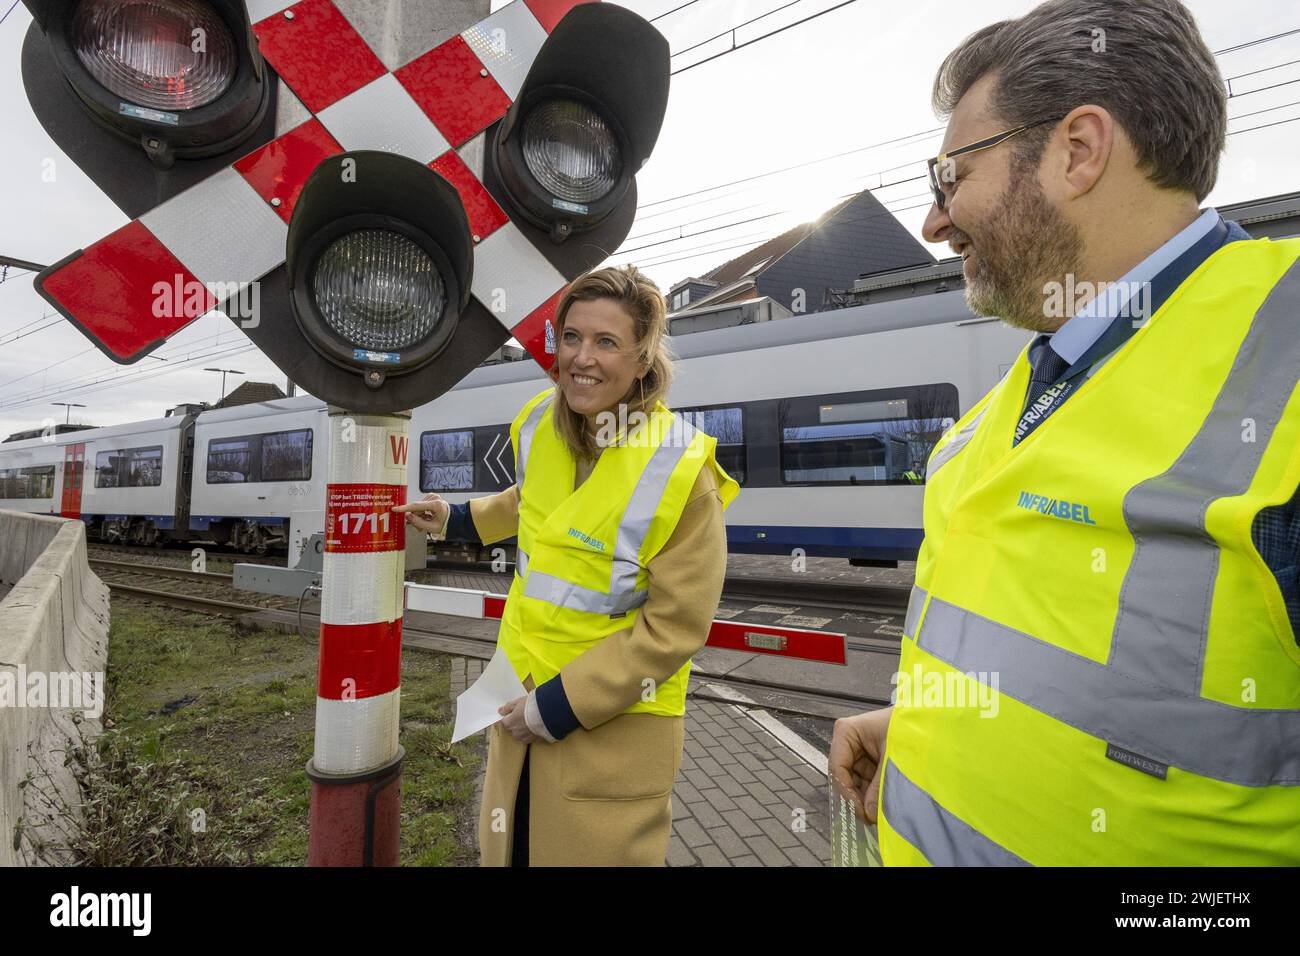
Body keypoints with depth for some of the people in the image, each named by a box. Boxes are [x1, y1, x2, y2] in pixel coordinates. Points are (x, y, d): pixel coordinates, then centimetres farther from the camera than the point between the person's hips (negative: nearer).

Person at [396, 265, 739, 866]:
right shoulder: (541, 425, -4)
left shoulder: (680, 471, -21)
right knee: (506, 851, 23)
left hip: (613, 724, -5)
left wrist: (562, 706, -17)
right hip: (522, 699, 6)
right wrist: (459, 519, 25)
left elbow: (675, 627, -18)